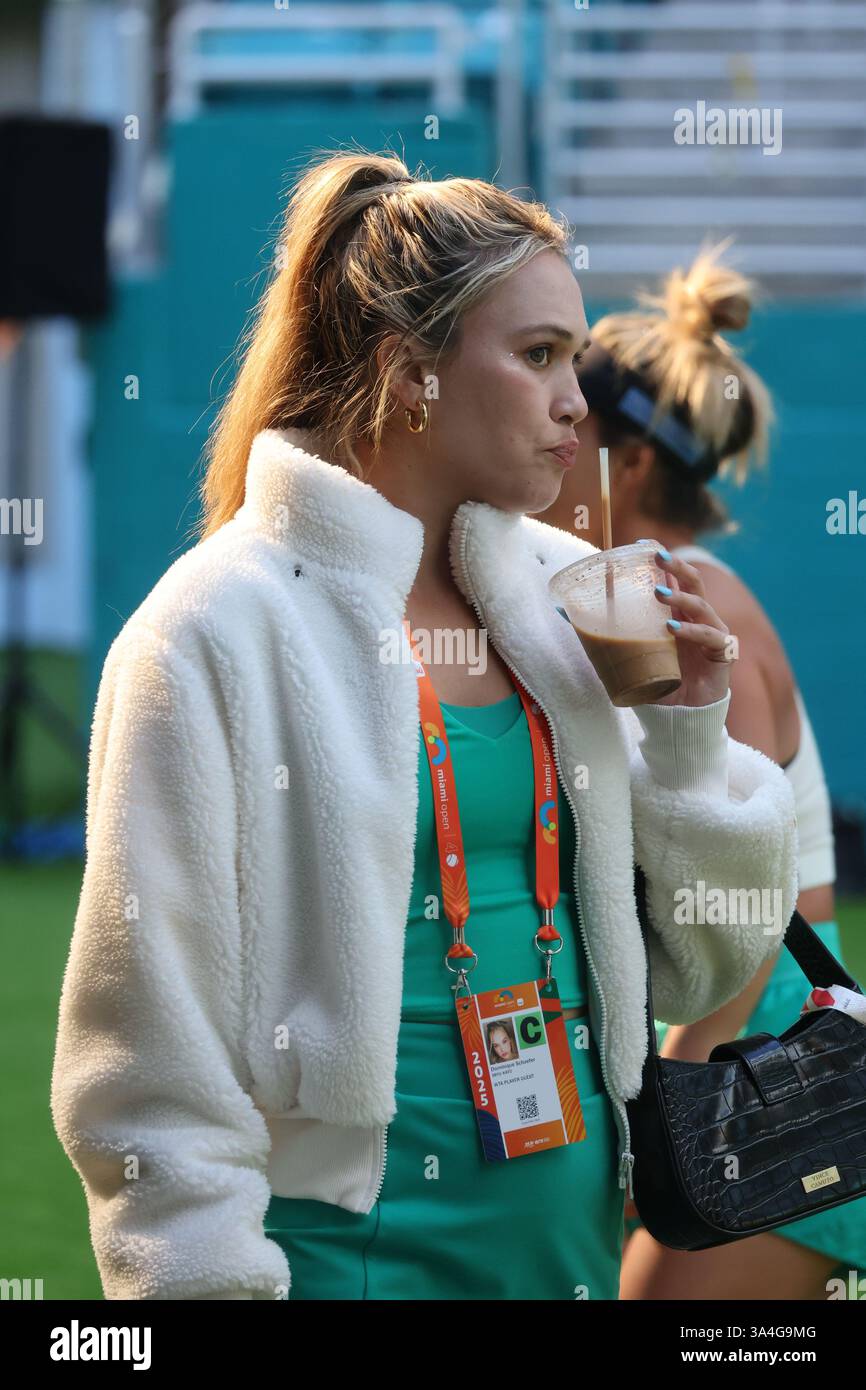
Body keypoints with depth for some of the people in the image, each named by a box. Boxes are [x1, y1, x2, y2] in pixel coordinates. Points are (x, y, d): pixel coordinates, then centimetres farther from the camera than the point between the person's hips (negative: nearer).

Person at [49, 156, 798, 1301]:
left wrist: (688, 727, -2)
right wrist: (210, 1279, -16)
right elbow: (155, 1036, -12)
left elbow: (704, 972, 11)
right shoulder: (216, 634, -11)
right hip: (347, 1238, -6)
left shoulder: (571, 597, 6)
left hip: (577, 1228, 6)